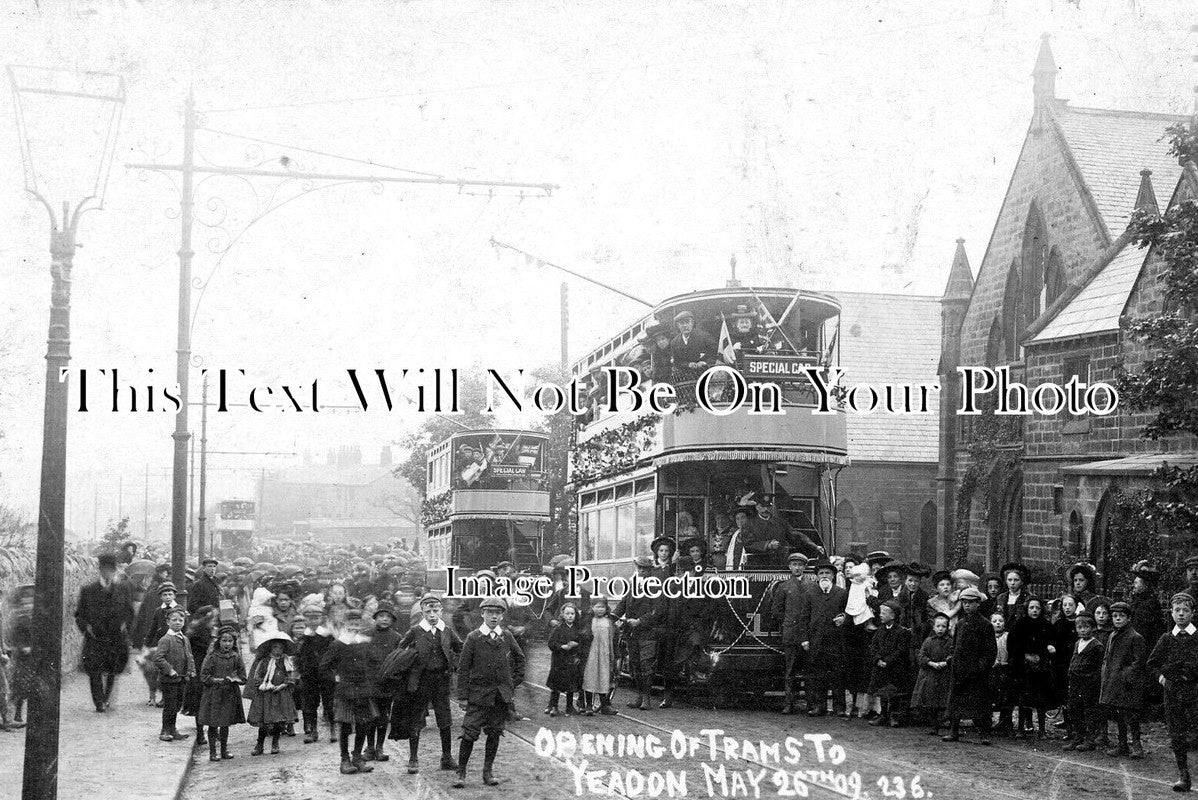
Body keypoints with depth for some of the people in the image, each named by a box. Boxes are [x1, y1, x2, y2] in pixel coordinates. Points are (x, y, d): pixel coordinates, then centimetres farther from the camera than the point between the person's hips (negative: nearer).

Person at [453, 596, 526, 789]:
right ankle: (461, 773, 0)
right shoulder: (473, 638, -5)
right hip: (478, 693, -3)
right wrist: (463, 696, -8)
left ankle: (488, 771, 19)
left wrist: (516, 679, 12)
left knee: (494, 733, 8)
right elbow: (463, 668, -4)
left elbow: (520, 658, 21)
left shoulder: (507, 637, 4)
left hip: (502, 695, 3)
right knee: (469, 733, -8)